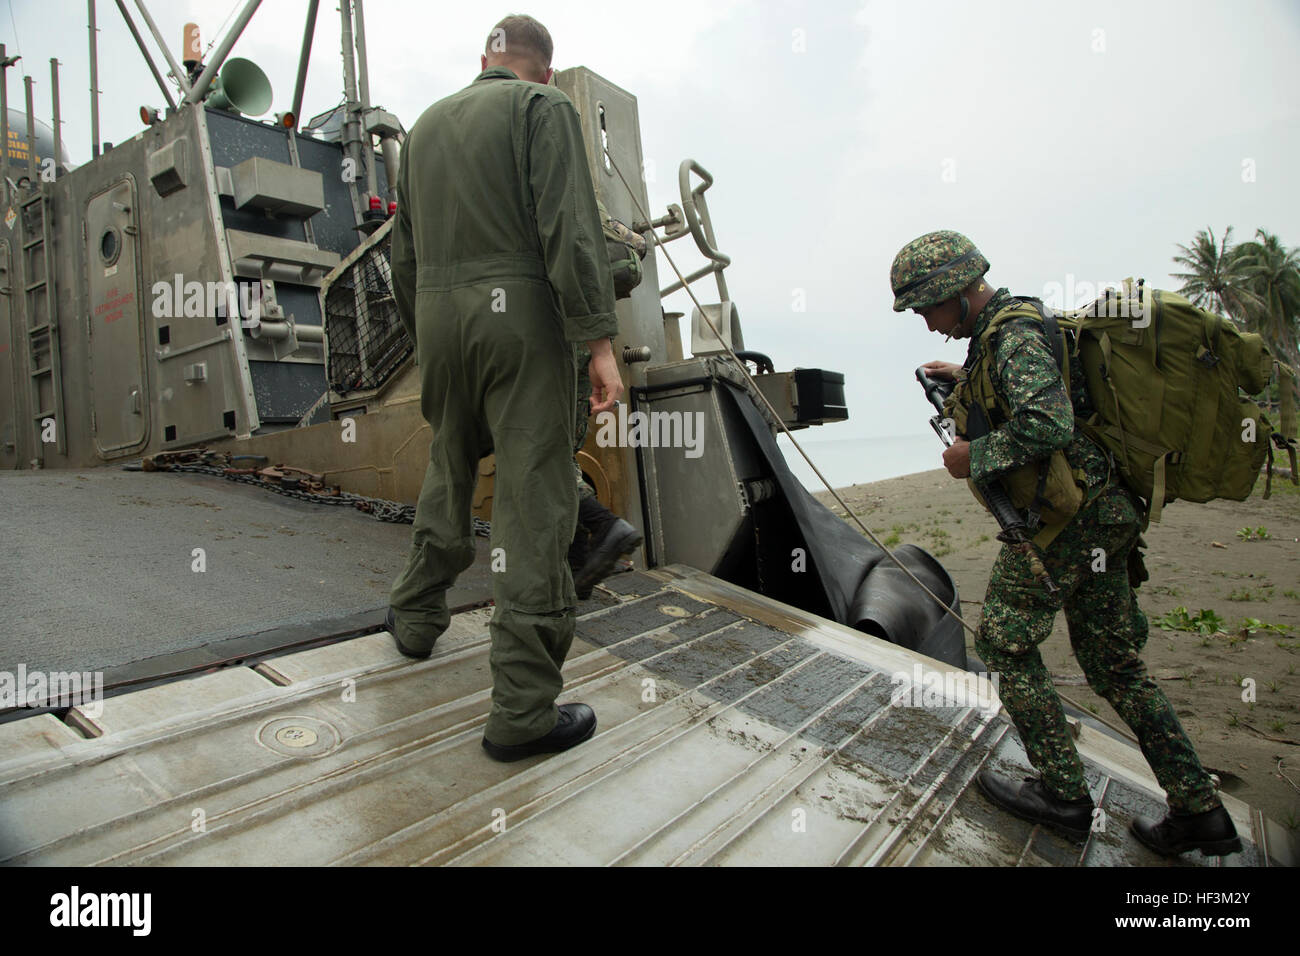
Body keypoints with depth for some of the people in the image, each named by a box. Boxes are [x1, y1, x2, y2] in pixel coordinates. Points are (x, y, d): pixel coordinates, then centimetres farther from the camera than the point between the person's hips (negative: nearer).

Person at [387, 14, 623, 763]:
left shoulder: (426, 125, 21)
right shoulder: (544, 107, 3)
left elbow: (405, 256, 21)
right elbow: (570, 228, -13)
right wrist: (600, 342, -16)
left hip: (439, 315, 6)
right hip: (519, 315, -6)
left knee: (449, 477, 24)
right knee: (534, 509, -6)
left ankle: (418, 618, 38)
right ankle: (524, 710, -3)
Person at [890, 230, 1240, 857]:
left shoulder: (1012, 334, -16)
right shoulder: (1023, 321, 16)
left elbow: (1047, 425, -30)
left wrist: (974, 457, -18)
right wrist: (969, 378, 26)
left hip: (1061, 517, -10)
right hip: (1103, 515, 10)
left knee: (1004, 643, 3)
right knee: (1115, 663, 14)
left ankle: (1062, 793, 11)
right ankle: (1200, 811, 20)